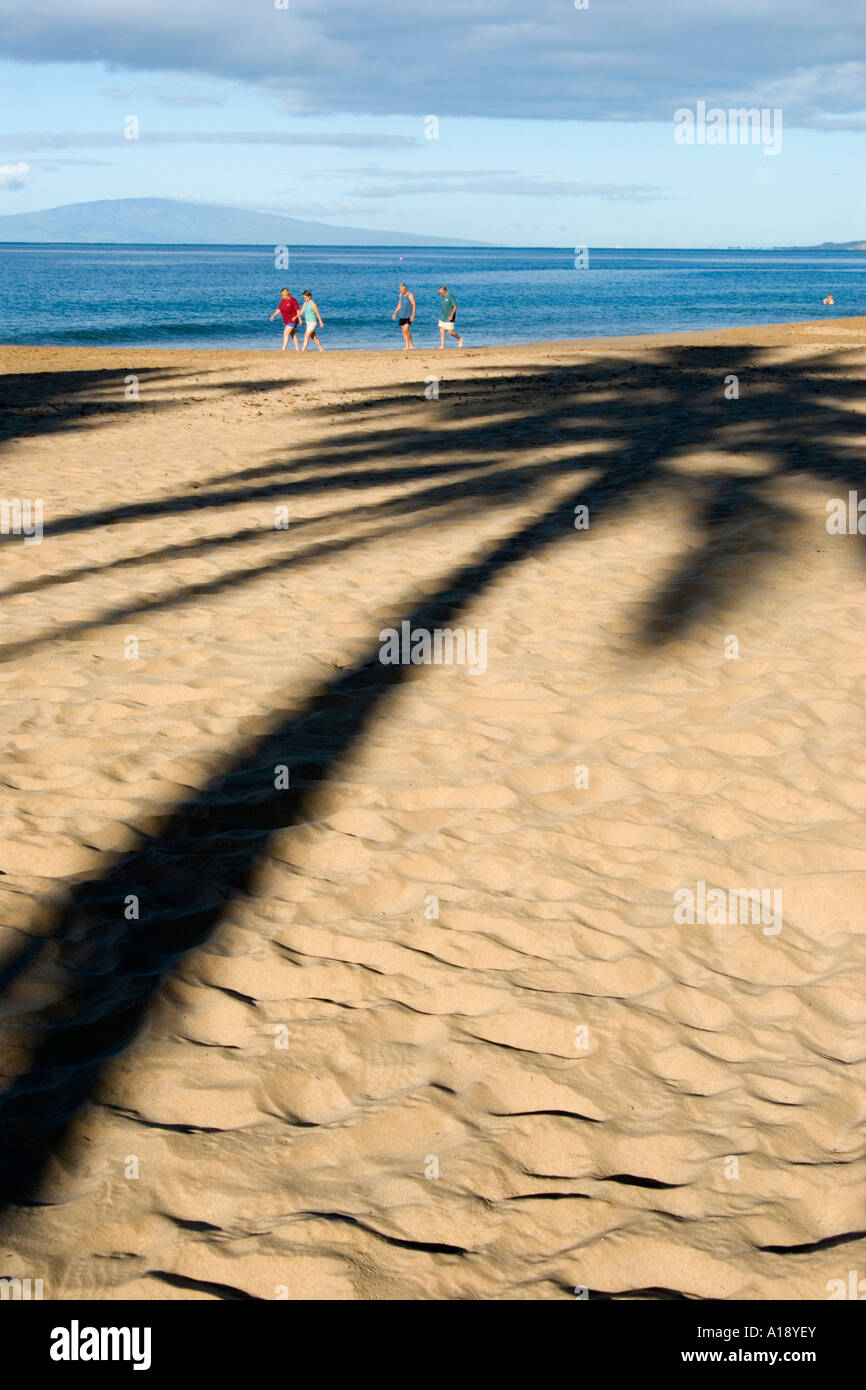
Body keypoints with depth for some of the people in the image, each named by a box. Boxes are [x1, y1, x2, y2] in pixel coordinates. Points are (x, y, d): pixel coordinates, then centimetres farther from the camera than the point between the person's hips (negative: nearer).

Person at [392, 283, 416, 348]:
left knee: (406, 329, -17)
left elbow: (414, 305, -14)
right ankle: (407, 346, 8)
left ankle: (411, 344, 0)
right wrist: (395, 313, 13)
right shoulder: (401, 294, 10)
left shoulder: (410, 295, -11)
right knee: (404, 331, 4)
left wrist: (413, 315, -22)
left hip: (409, 316, -7)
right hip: (402, 315, 7)